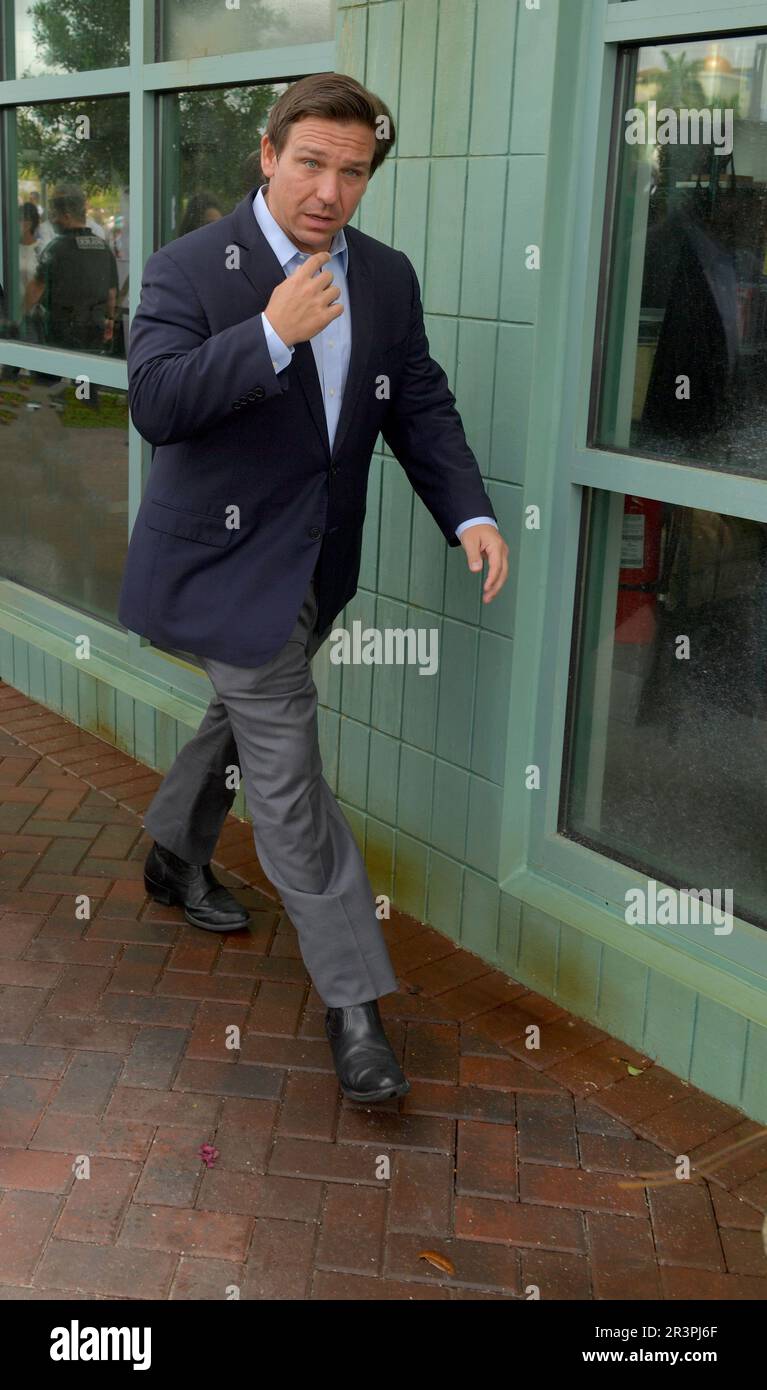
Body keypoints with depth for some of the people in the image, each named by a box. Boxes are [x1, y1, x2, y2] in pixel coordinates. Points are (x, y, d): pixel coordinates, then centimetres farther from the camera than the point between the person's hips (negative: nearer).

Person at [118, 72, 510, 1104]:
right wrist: (273, 335, -32)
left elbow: (420, 404, 3)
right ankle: (352, 999, 4)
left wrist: (471, 513, -12)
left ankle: (175, 856, 51)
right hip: (230, 558, -6)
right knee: (288, 769, -5)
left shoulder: (388, 277, 3)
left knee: (247, 718, 24)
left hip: (317, 559, 7)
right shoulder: (190, 270, -13)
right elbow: (154, 405, -23)